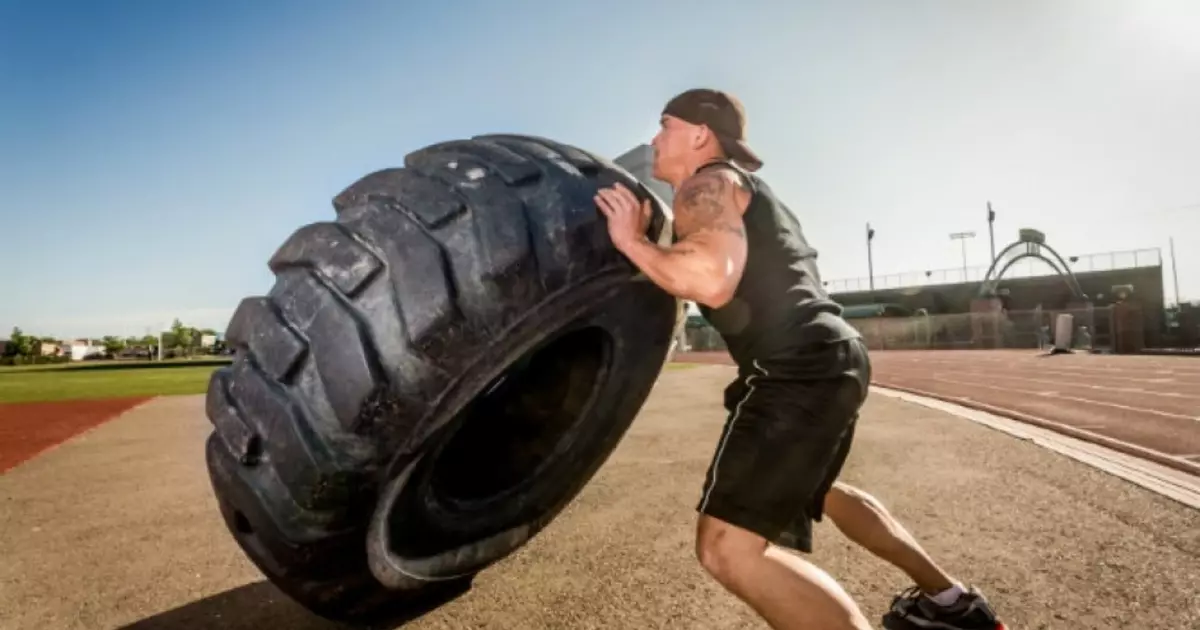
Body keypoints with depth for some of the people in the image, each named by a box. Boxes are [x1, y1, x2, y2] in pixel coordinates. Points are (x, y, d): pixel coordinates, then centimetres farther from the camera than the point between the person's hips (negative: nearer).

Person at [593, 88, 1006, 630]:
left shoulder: (706, 184, -6)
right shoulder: (746, 188, 25)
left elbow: (713, 279, -26)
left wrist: (630, 240, -11)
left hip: (799, 371, -11)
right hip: (831, 360, 11)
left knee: (728, 548, -14)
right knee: (812, 490, 33)